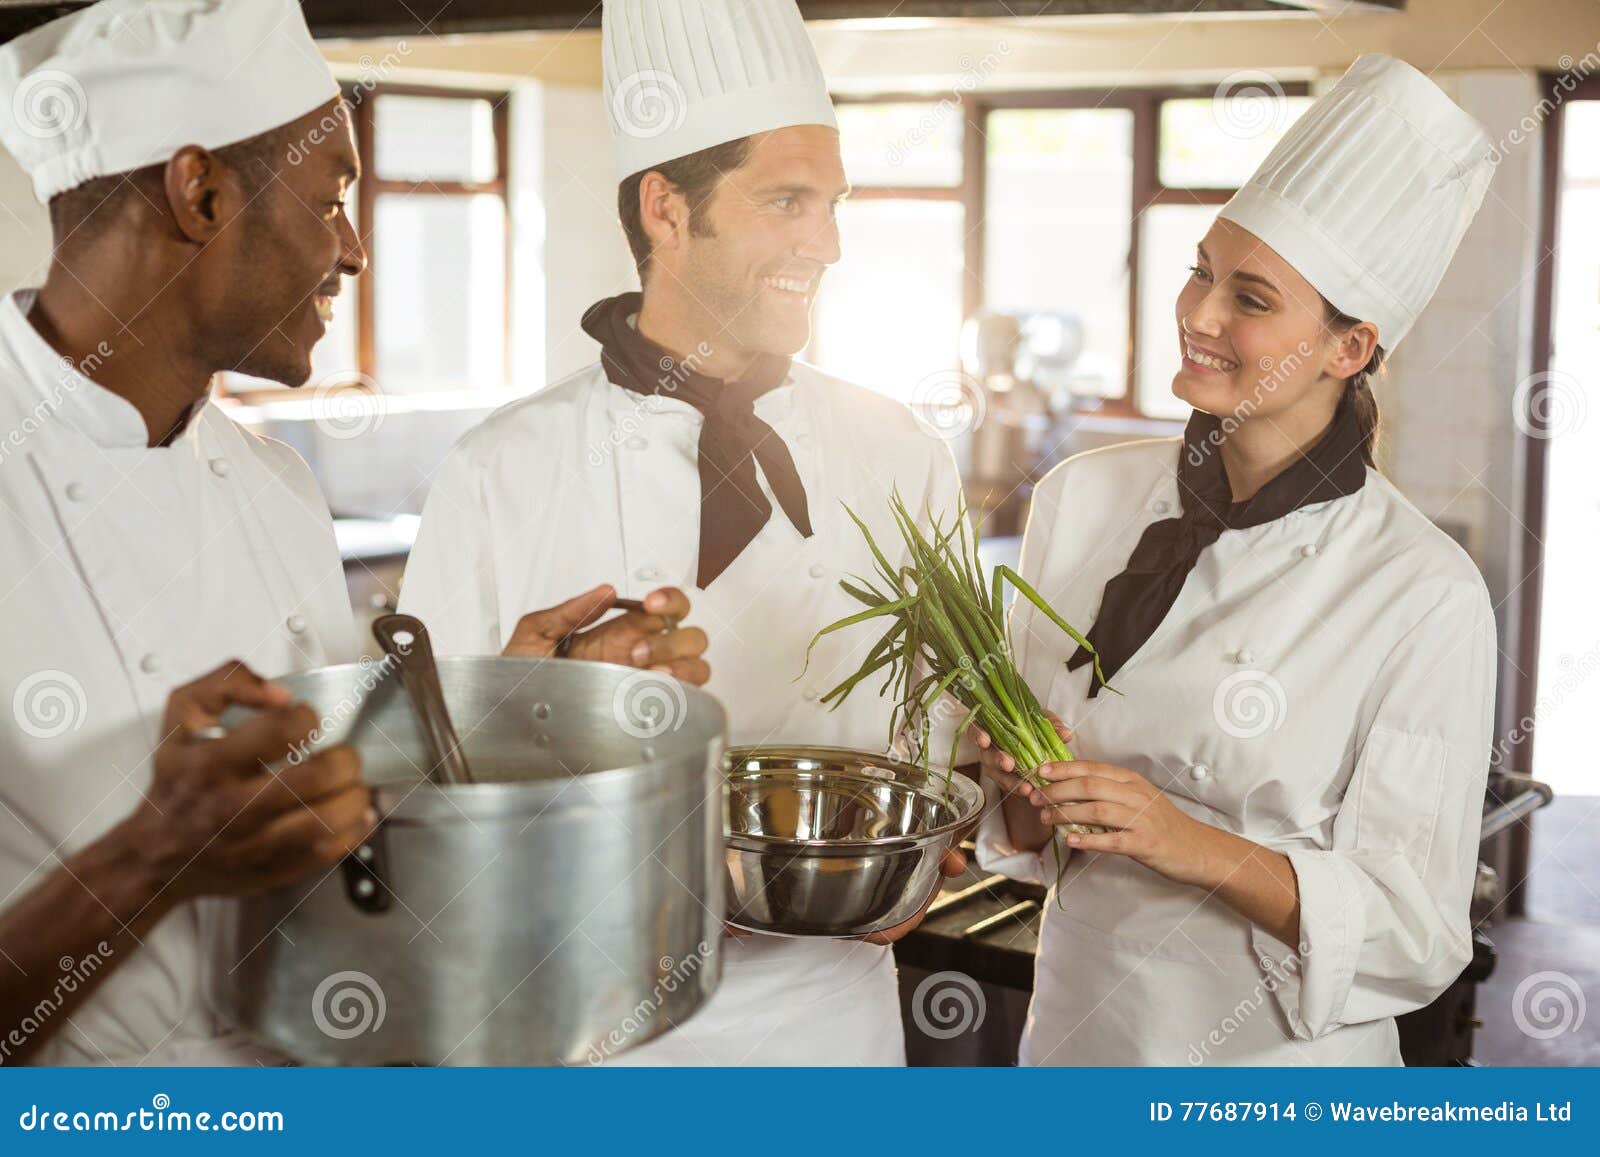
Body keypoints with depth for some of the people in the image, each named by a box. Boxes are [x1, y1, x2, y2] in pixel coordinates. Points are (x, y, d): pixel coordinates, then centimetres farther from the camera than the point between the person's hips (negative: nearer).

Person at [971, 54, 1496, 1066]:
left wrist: (1199, 849, -27)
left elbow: (1416, 933, -14)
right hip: (1079, 1023, 4)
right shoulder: (1085, 498, -5)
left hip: (1273, 1060, -4)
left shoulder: (1426, 595, -17)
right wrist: (1021, 791, -16)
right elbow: (1029, 832, 5)